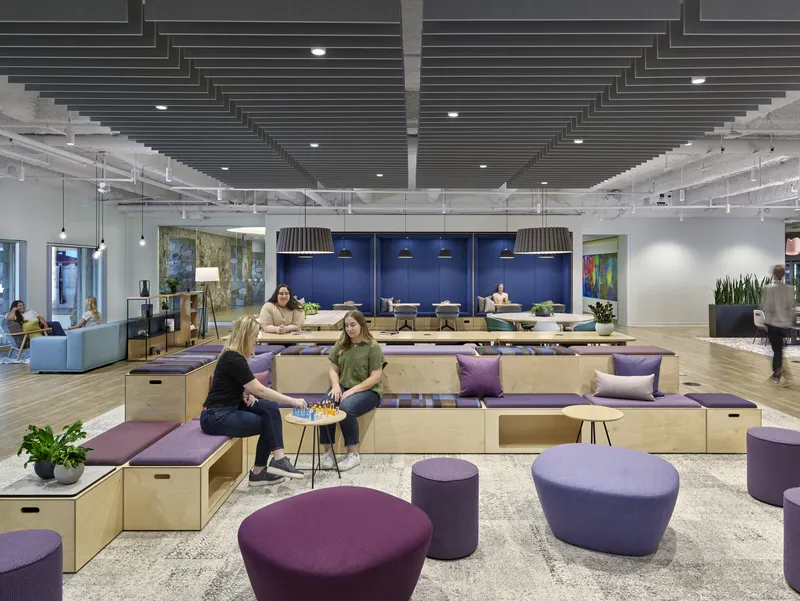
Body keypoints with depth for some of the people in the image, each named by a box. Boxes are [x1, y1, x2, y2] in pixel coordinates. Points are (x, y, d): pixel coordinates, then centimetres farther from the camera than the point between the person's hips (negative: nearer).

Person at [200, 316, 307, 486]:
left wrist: (247, 394, 2)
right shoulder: (233, 359, -21)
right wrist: (293, 401, -18)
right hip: (216, 417, -9)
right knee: (269, 423, -7)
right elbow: (260, 390, -22)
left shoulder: (236, 356, 8)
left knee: (271, 408, -4)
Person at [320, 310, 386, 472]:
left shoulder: (373, 346, -6)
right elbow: (333, 369, 11)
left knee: (346, 408, -34)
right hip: (342, 387, 4)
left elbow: (375, 377, -11)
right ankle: (328, 451, -14)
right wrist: (336, 386, -11)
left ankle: (353, 454, -19)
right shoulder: (340, 345, 9)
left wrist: (352, 390, -19)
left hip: (367, 390, -4)